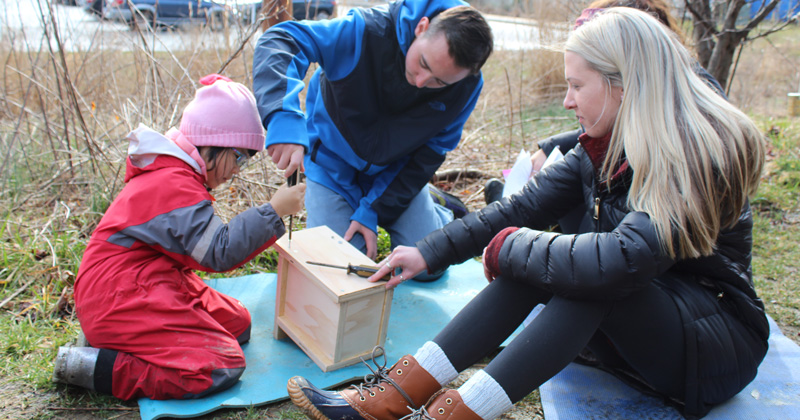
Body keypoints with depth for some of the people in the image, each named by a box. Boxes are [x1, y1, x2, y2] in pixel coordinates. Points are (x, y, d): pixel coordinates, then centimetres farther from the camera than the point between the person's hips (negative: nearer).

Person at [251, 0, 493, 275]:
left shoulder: (467, 86, -22)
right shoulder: (371, 31, -34)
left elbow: (431, 150, -13)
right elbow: (280, 40, -39)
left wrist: (373, 211, -17)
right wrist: (285, 118, -58)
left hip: (396, 168, 2)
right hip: (333, 165, -2)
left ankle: (435, 208, 32)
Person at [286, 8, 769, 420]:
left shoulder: (703, 158, -26)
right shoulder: (603, 148, -1)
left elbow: (619, 260, -39)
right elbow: (523, 207, -1)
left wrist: (508, 247, -26)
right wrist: (430, 252, -6)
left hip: (722, 343, -6)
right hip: (628, 323, 7)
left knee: (585, 272, -34)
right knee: (530, 261, -19)